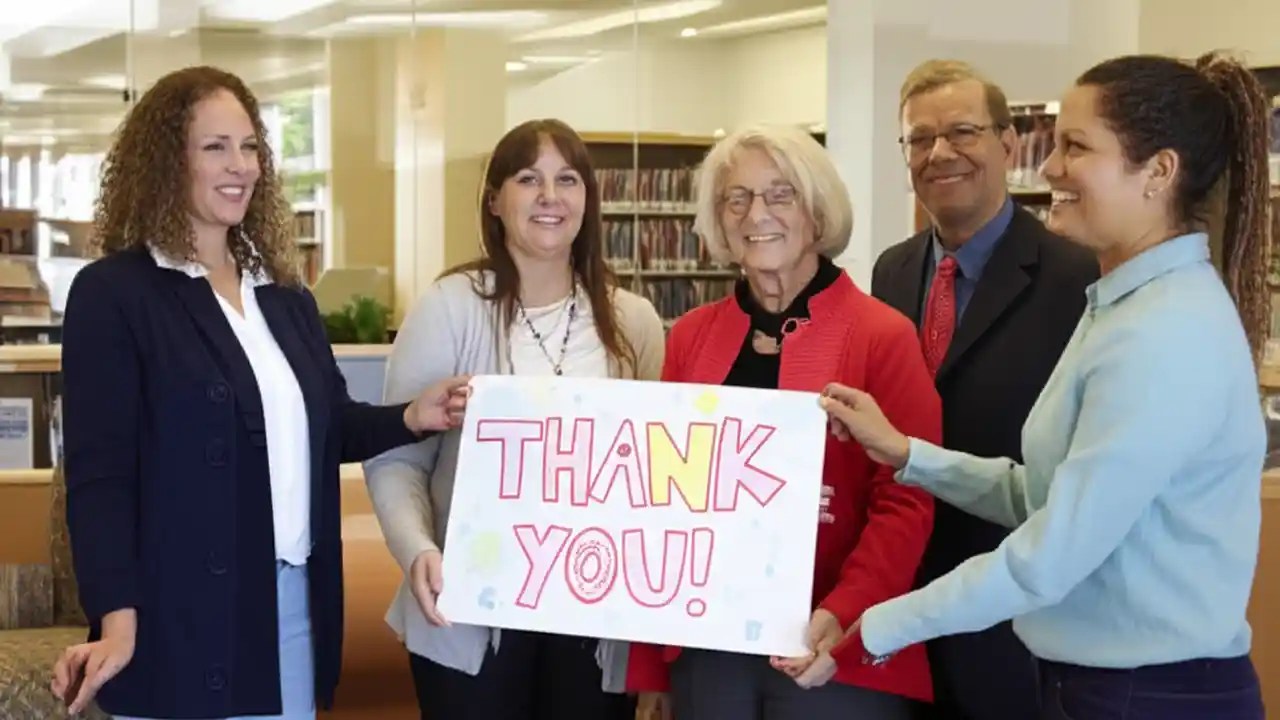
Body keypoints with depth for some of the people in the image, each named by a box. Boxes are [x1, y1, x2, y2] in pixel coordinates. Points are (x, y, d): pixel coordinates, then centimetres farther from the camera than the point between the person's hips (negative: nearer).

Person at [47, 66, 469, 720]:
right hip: (184, 623, -6)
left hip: (294, 605, 6)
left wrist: (410, 419, -3)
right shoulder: (113, 294, -7)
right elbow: (98, 470, -13)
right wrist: (115, 619, -22)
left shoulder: (286, 299, 14)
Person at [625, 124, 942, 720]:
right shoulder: (690, 337, 7)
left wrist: (844, 615, -23)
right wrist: (647, 662, 8)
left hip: (833, 654, -4)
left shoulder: (883, 336, -5)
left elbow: (905, 502, -8)